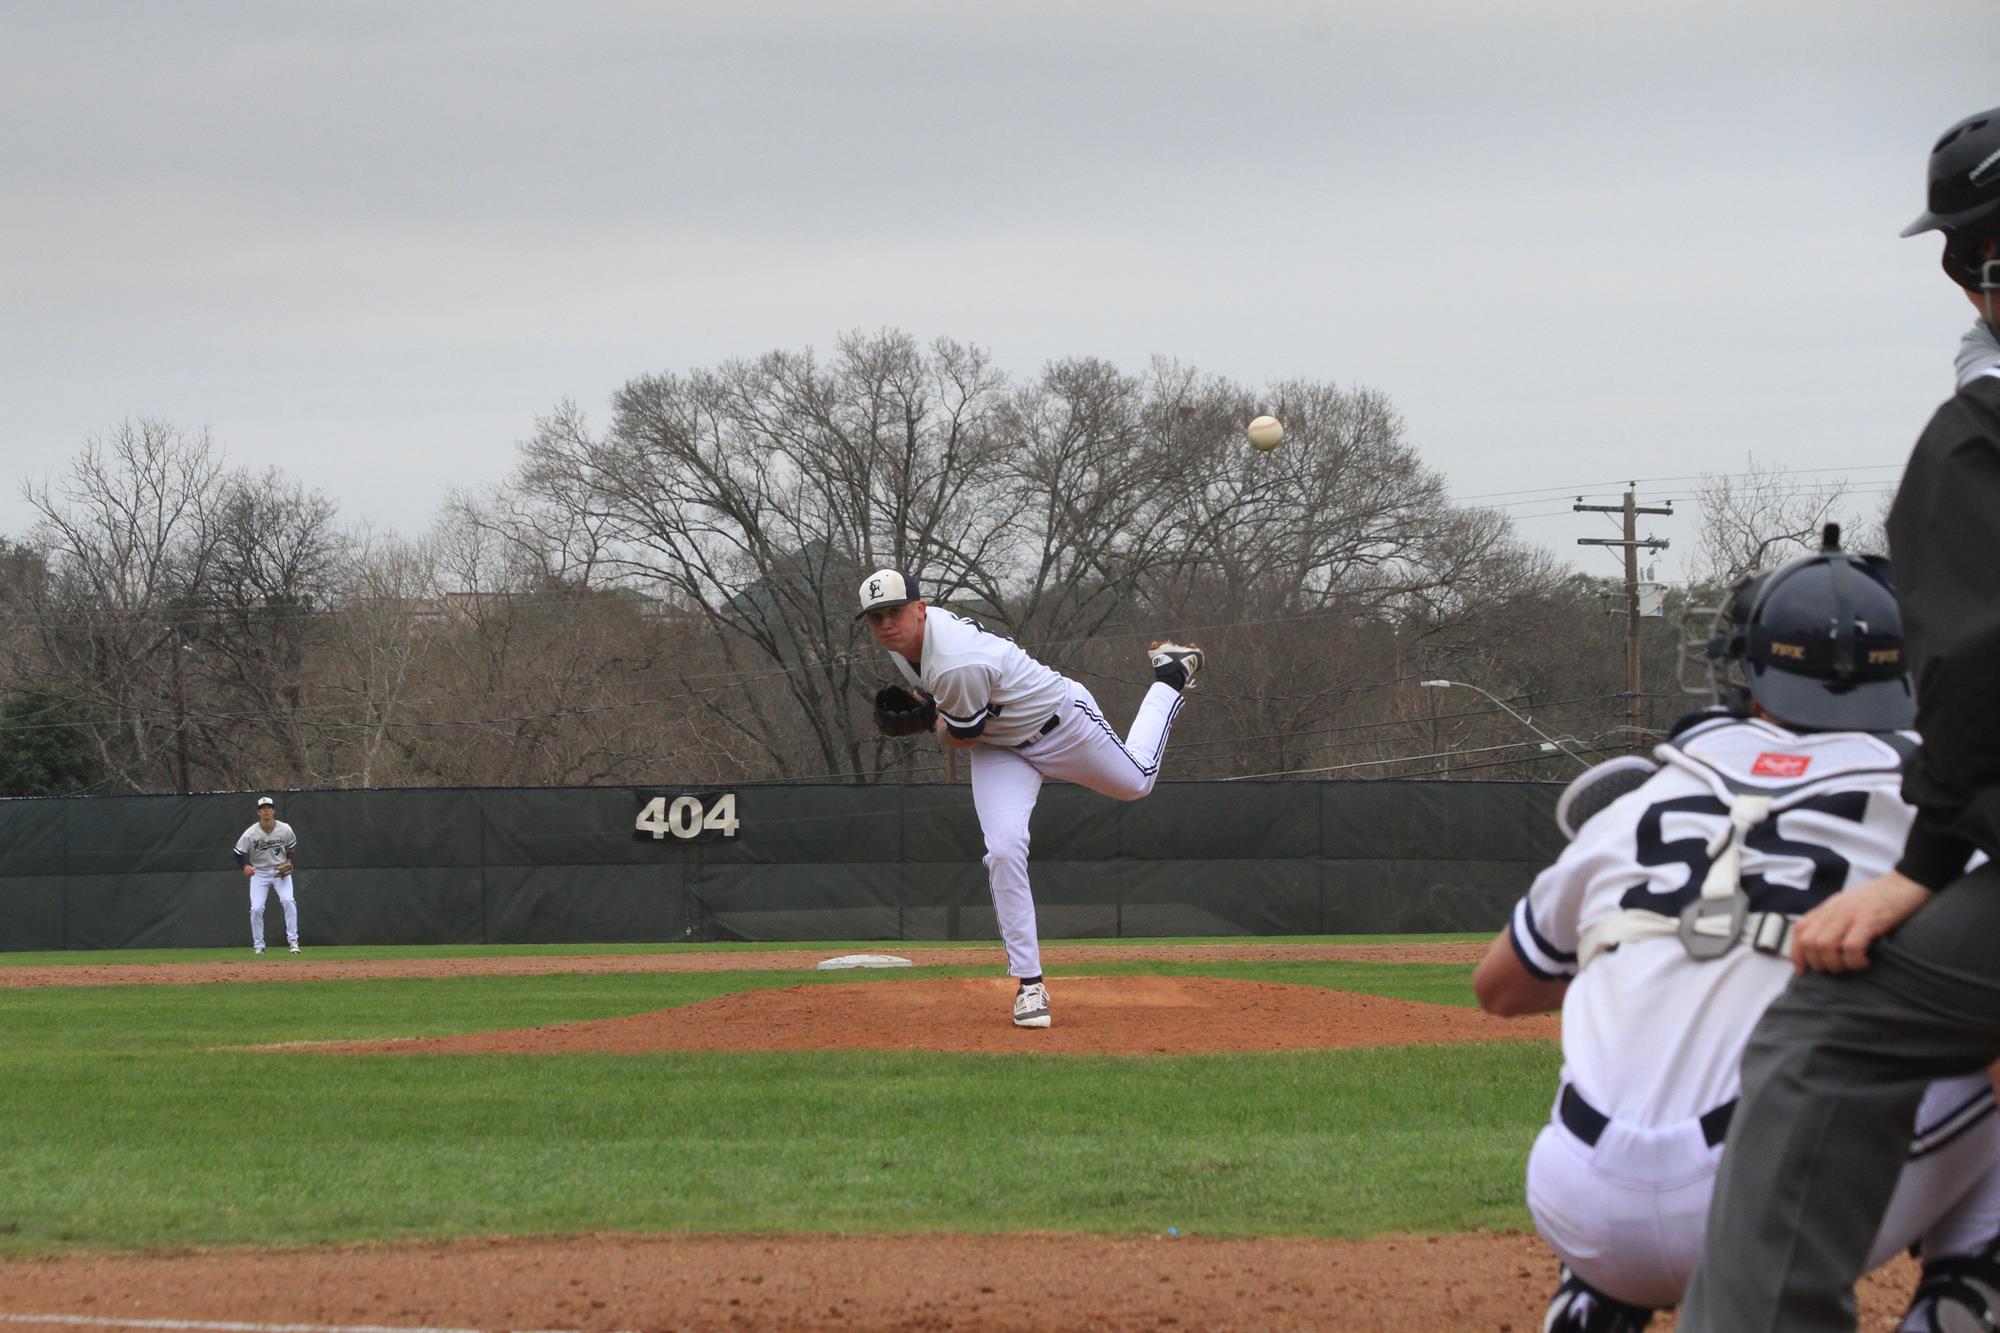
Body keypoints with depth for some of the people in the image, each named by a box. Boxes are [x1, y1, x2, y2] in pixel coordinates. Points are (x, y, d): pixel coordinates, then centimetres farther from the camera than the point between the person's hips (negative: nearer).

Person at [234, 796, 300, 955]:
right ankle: (258, 945, 6)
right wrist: (245, 866, -25)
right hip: (259, 872, 0)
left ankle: (293, 940, -11)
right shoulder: (250, 833, -14)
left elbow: (292, 846, 11)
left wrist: (288, 860, -4)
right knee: (256, 908, -9)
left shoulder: (285, 829, -9)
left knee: (288, 900, -20)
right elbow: (239, 852, -7)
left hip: (280, 870, 0)